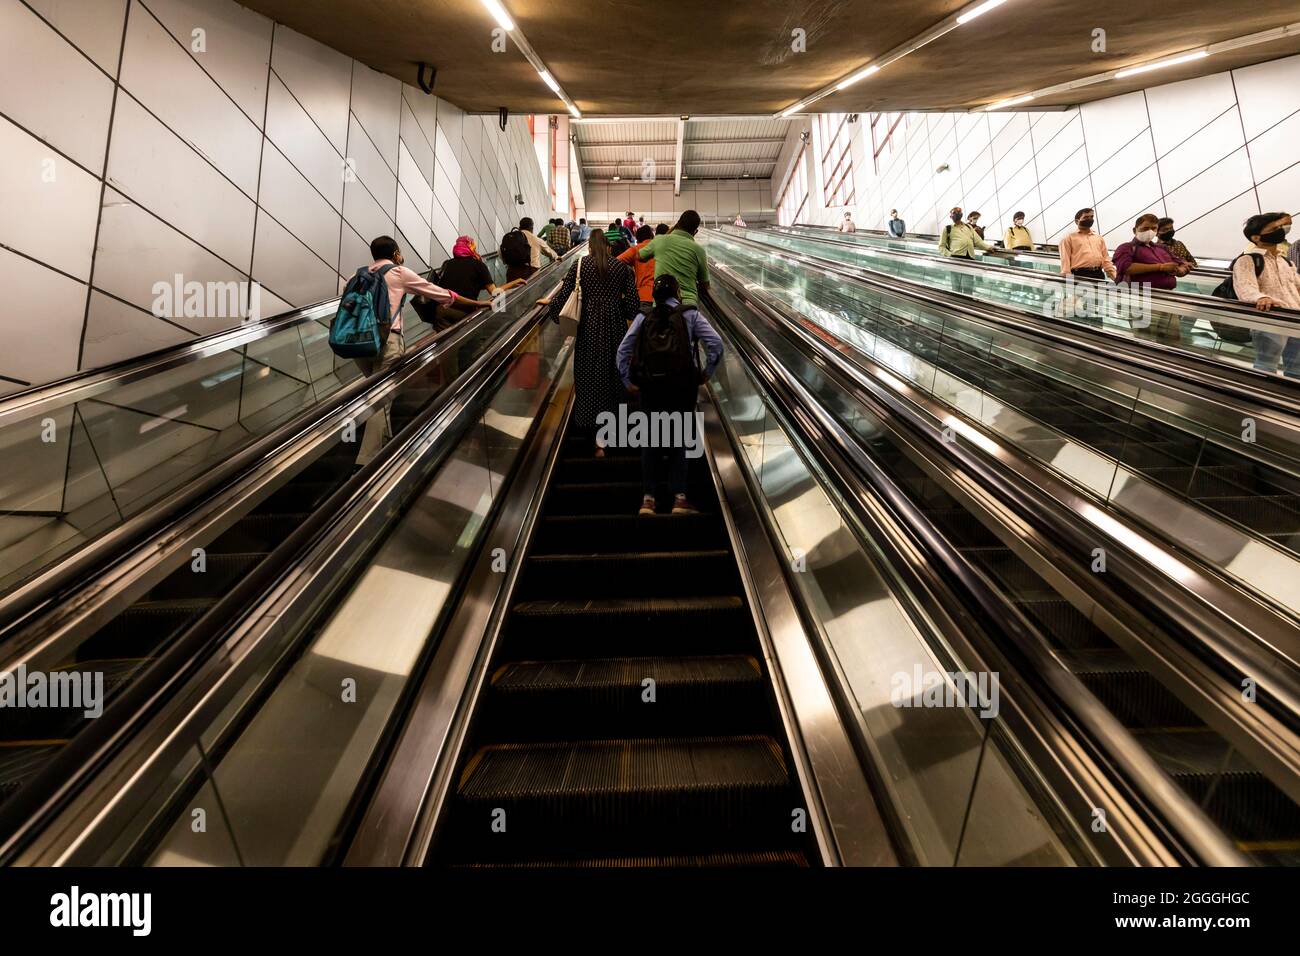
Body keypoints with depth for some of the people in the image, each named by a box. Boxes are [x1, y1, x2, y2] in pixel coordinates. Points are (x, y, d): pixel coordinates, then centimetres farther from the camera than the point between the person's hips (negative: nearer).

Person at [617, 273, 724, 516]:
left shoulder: (643, 317, 7)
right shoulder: (690, 315, 2)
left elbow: (623, 350, 2)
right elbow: (715, 343, -7)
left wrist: (627, 381, 9)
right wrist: (706, 373, 4)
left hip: (649, 385, 2)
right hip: (682, 384, -1)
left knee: (650, 440, 12)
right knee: (678, 439, 9)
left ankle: (648, 499, 10)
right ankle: (679, 498, 4)